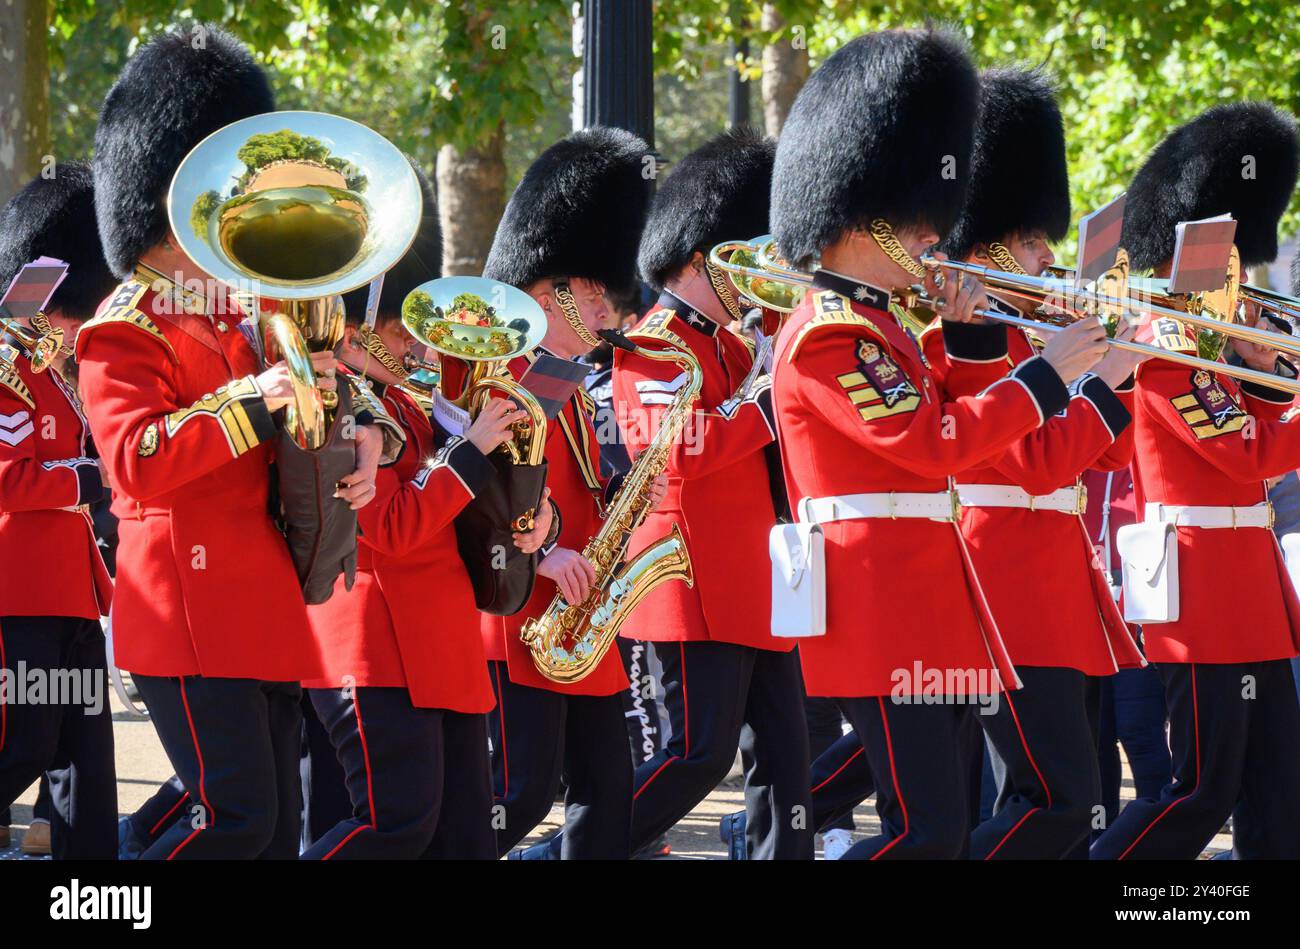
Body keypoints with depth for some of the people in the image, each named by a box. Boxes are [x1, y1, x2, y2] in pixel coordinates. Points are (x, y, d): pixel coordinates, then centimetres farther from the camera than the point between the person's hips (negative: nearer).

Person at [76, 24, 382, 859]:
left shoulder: (242, 317, 17)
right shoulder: (123, 332, -7)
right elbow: (137, 463, -21)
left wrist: (360, 441, 4)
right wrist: (256, 399, -26)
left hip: (266, 613, 9)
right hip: (190, 617, -9)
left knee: (279, 828, 6)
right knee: (240, 818, -16)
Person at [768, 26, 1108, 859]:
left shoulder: (874, 323, 18)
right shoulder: (829, 335, -14)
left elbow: (934, 433, 27)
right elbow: (935, 442, -21)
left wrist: (959, 334, 14)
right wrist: (1049, 374, -14)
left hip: (926, 616, 10)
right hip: (884, 616, -10)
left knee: (941, 826, 9)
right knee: (929, 831, -16)